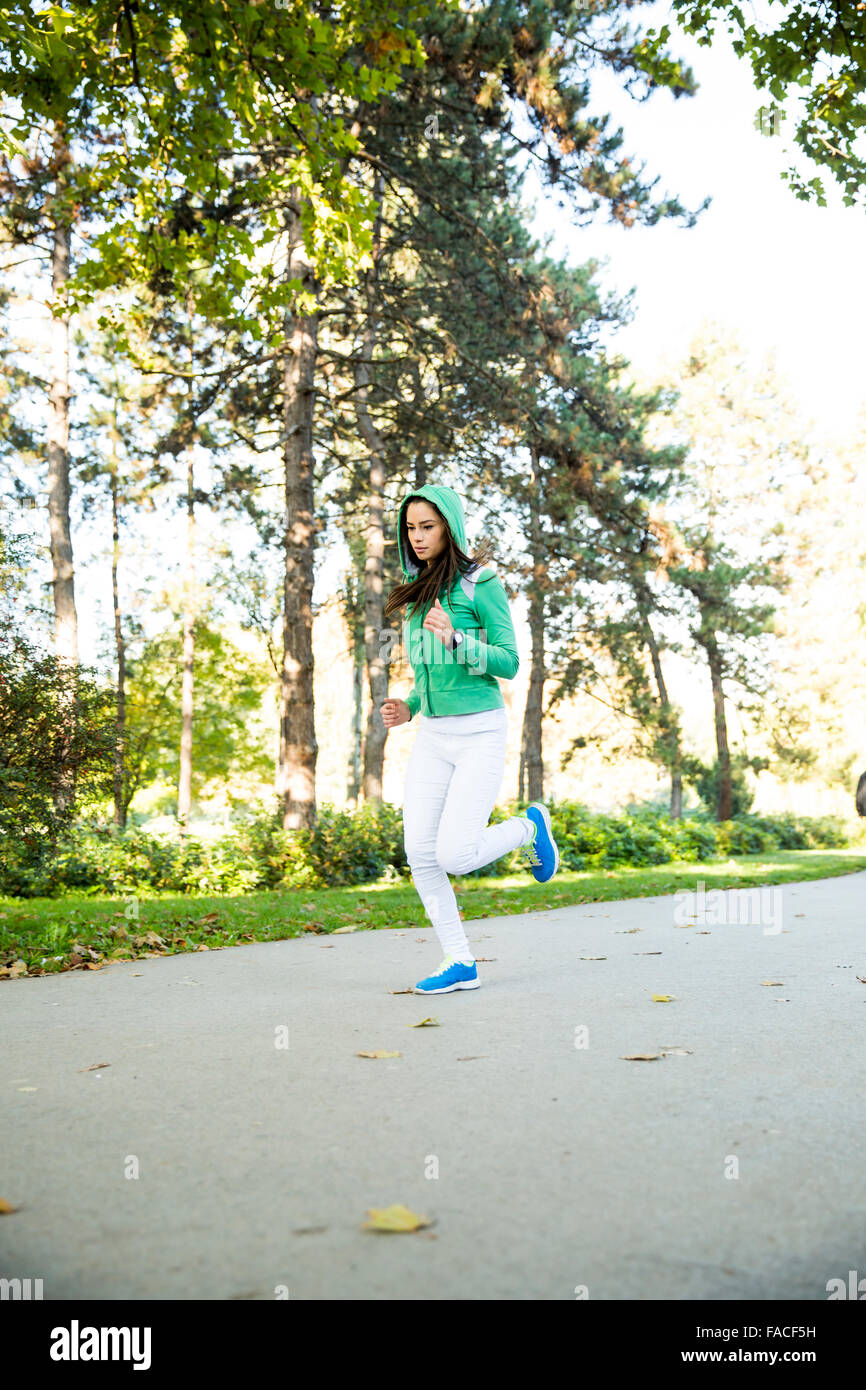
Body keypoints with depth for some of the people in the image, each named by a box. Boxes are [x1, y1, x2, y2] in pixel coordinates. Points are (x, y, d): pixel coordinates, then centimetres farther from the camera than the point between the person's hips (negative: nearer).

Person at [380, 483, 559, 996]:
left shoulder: (481, 585, -8)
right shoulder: (417, 589, 12)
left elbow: (508, 663, -11)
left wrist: (454, 637, -25)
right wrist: (410, 706, 8)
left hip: (480, 731, -6)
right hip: (432, 734, 7)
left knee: (454, 855, -13)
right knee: (420, 854, -3)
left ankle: (531, 827, 16)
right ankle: (460, 962, 10)